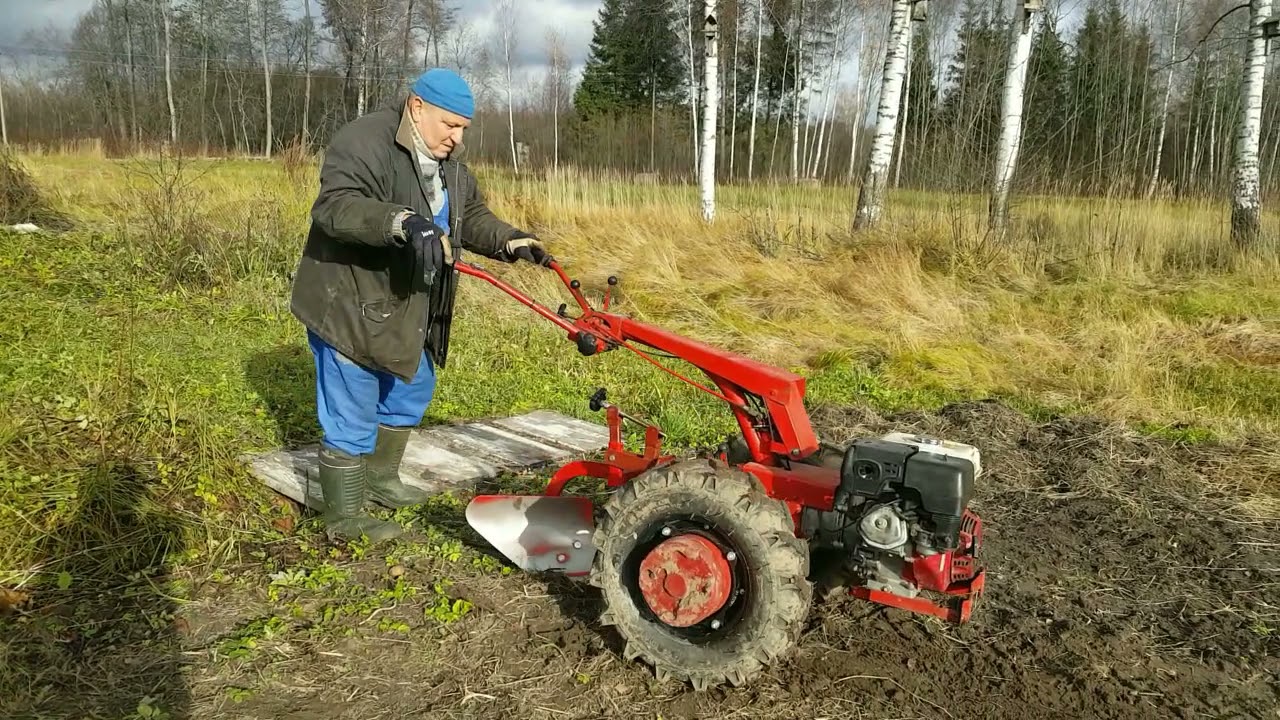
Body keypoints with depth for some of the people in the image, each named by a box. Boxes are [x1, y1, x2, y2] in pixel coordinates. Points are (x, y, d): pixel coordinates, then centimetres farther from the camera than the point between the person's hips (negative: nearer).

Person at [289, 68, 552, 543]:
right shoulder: (364, 142, -21)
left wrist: (509, 241, -7)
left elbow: (472, 217, 12)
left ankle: (380, 480, 44)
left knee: (410, 394, 24)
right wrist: (402, 222, -51)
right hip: (349, 308, -9)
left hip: (404, 312, 10)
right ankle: (344, 520, 16)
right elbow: (334, 206, -35)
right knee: (351, 421, 0)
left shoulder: (448, 164, 8)